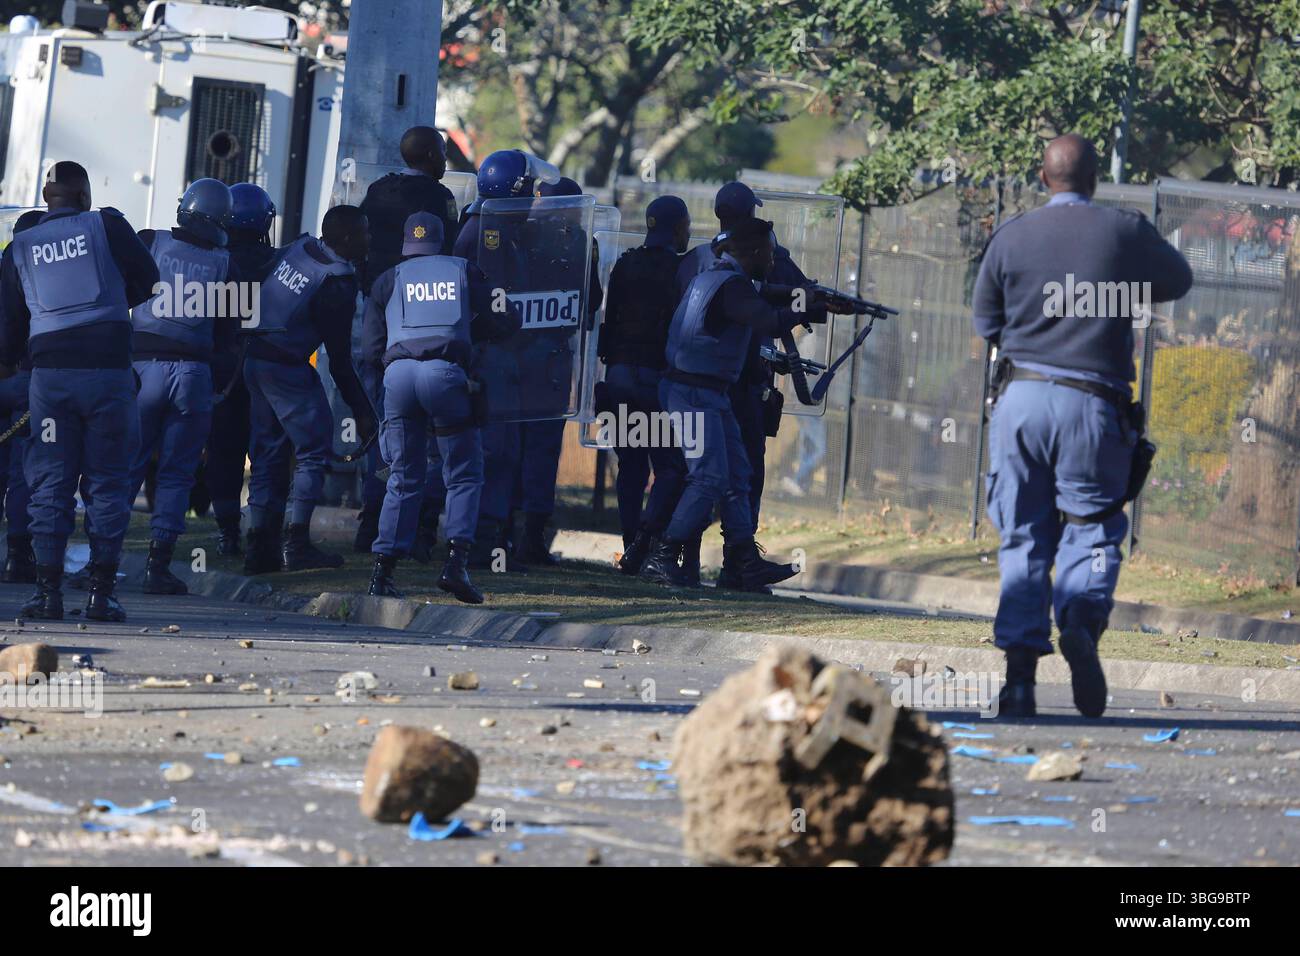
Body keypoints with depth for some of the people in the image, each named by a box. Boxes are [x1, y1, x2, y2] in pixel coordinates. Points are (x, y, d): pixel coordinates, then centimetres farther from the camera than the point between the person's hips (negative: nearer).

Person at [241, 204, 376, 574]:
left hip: (255, 360, 8)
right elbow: (339, 358, -14)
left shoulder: (298, 249, 4)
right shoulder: (337, 285, -17)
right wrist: (362, 411, -7)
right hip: (287, 369, -8)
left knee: (268, 453, 13)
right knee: (313, 450, 0)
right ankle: (298, 544, -5)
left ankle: (261, 548, 12)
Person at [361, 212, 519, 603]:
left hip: (398, 372, 2)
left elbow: (371, 352, 15)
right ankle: (456, 562, -9)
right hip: (445, 372, -2)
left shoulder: (388, 281, 22)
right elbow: (507, 322, 20)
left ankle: (383, 569, 5)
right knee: (464, 475, 8)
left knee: (405, 477, 13)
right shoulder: (463, 271, 21)